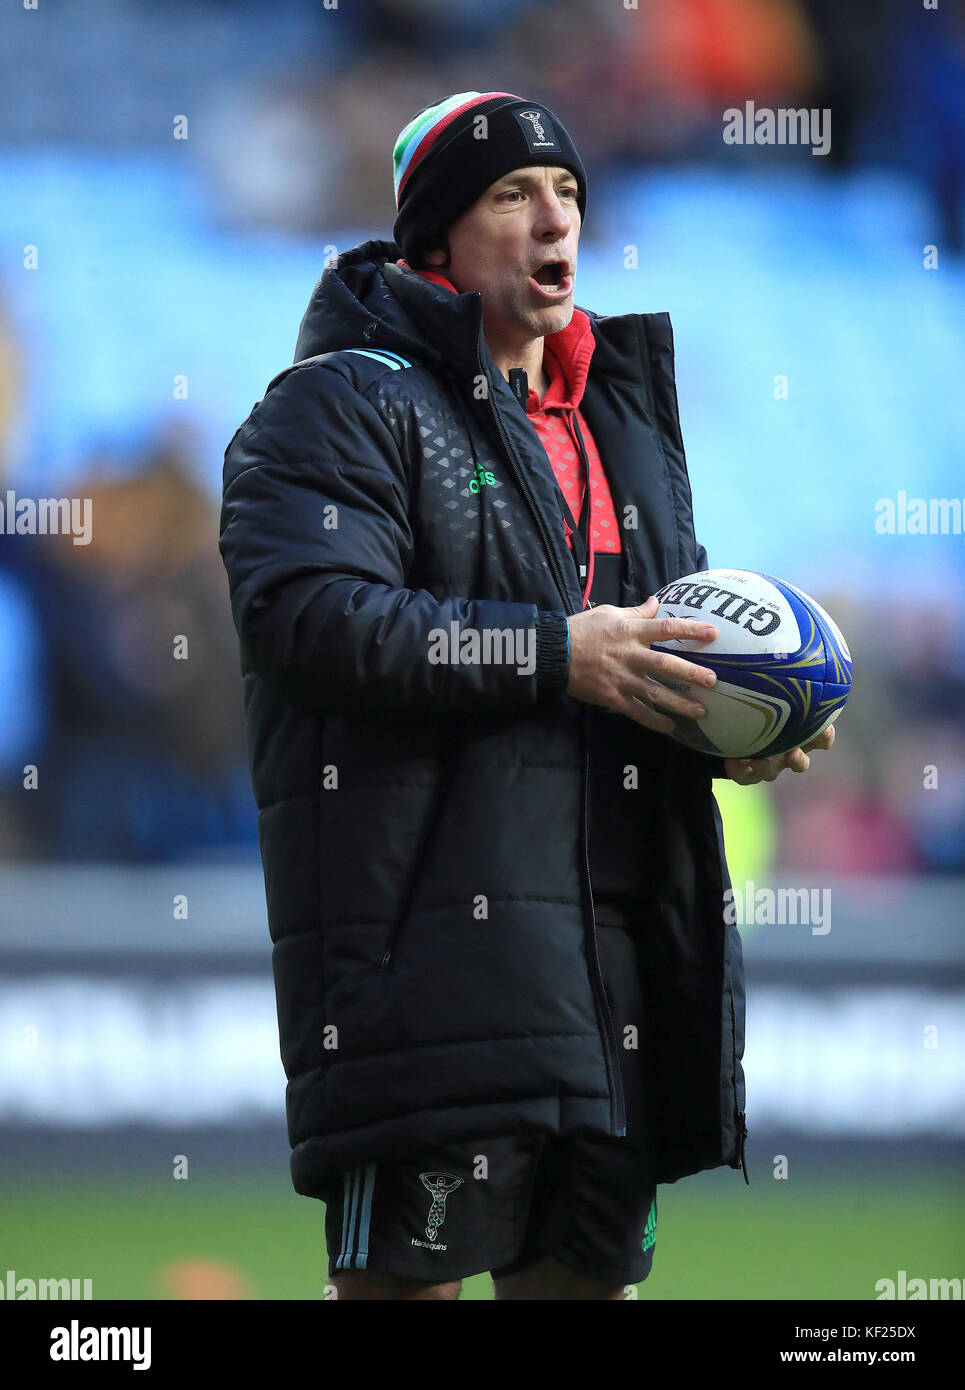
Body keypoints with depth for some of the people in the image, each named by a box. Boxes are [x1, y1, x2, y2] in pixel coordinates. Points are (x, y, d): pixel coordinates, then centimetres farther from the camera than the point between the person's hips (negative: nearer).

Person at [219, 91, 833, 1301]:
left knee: (589, 1256, 9)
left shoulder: (621, 421, 24)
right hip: (434, 918, -8)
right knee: (409, 1264, -10)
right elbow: (306, 613, -16)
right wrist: (555, 654, -19)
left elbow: (667, 630, 32)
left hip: (611, 921, 8)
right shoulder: (349, 404, -2)